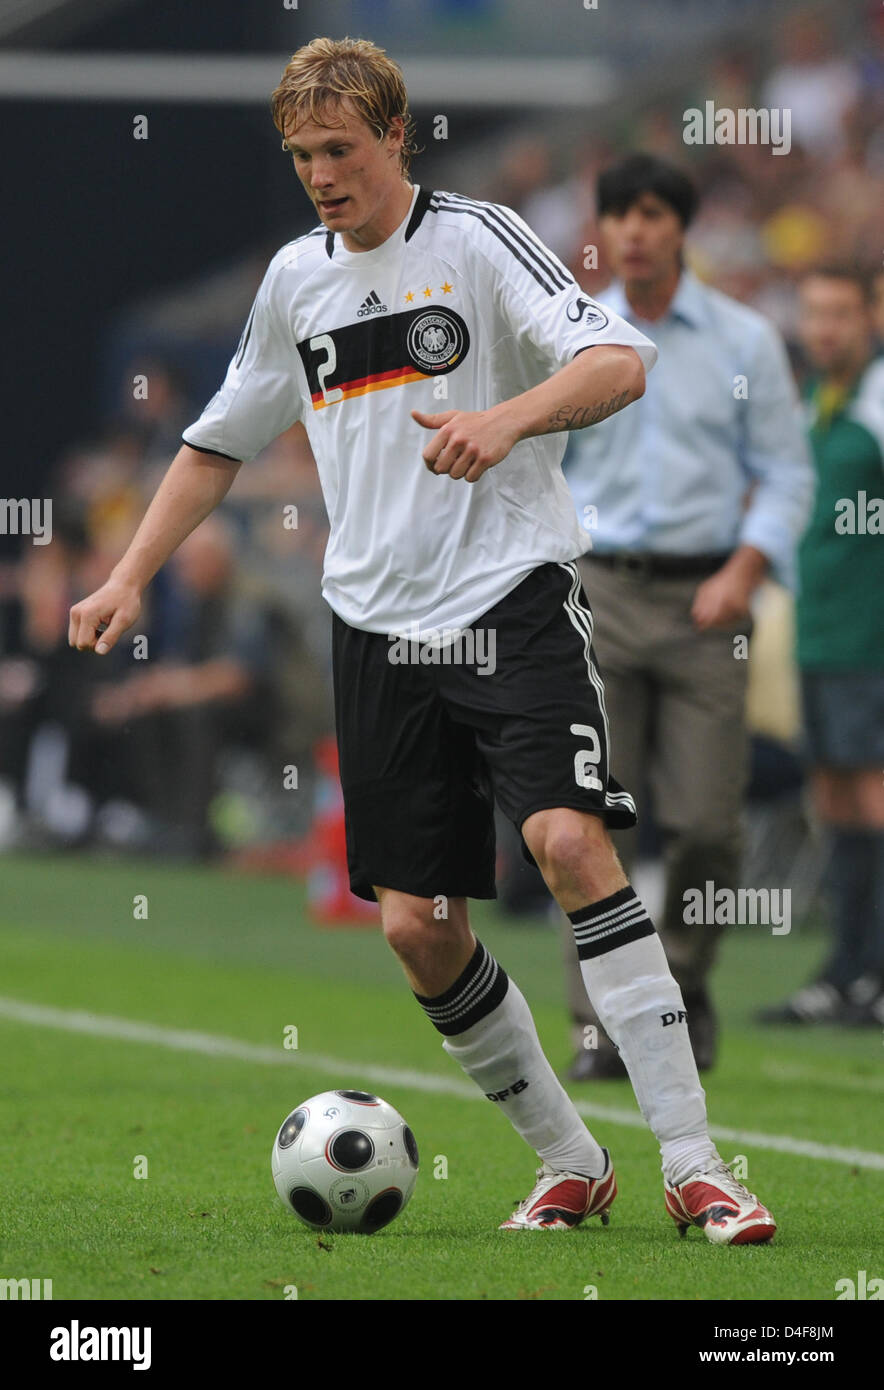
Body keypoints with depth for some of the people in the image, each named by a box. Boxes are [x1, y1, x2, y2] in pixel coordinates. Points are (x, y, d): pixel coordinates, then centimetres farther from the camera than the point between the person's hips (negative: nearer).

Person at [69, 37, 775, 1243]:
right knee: (416, 925, -1)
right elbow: (219, 440, 26)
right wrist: (130, 578, 19)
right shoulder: (296, 279, 14)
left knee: (571, 842, -24)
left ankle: (692, 1165, -21)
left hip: (512, 595, -5)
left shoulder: (477, 240, -3)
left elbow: (618, 363, -16)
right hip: (378, 626, 5)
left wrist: (508, 418, -34)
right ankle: (570, 1166, 15)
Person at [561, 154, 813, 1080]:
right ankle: (599, 1025, -5)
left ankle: (684, 987, 17)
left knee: (705, 823, -7)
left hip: (702, 597, -1)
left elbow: (785, 473, 5)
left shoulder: (743, 341, 4)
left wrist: (744, 569, -9)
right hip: (596, 591, 1)